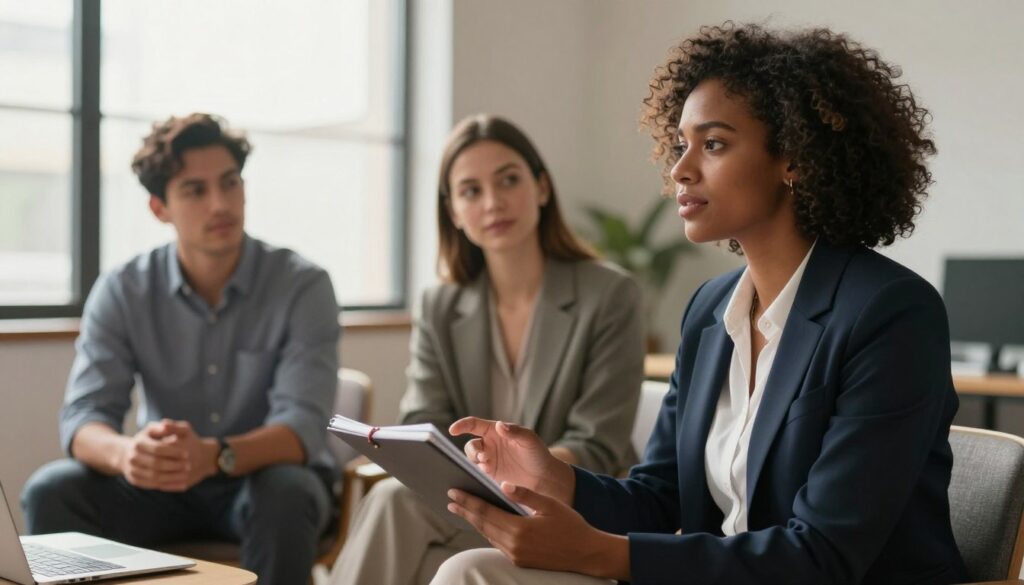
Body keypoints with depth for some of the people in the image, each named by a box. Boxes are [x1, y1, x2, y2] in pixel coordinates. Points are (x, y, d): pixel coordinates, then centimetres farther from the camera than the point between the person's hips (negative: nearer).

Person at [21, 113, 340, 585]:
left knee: (286, 492, -36)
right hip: (162, 483, 2)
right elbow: (82, 418, -15)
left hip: (263, 478, -2)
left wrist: (215, 457, -45)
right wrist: (127, 454, -41)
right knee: (51, 491, -23)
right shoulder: (121, 292, -7)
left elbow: (302, 427, -24)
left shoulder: (303, 286, -14)